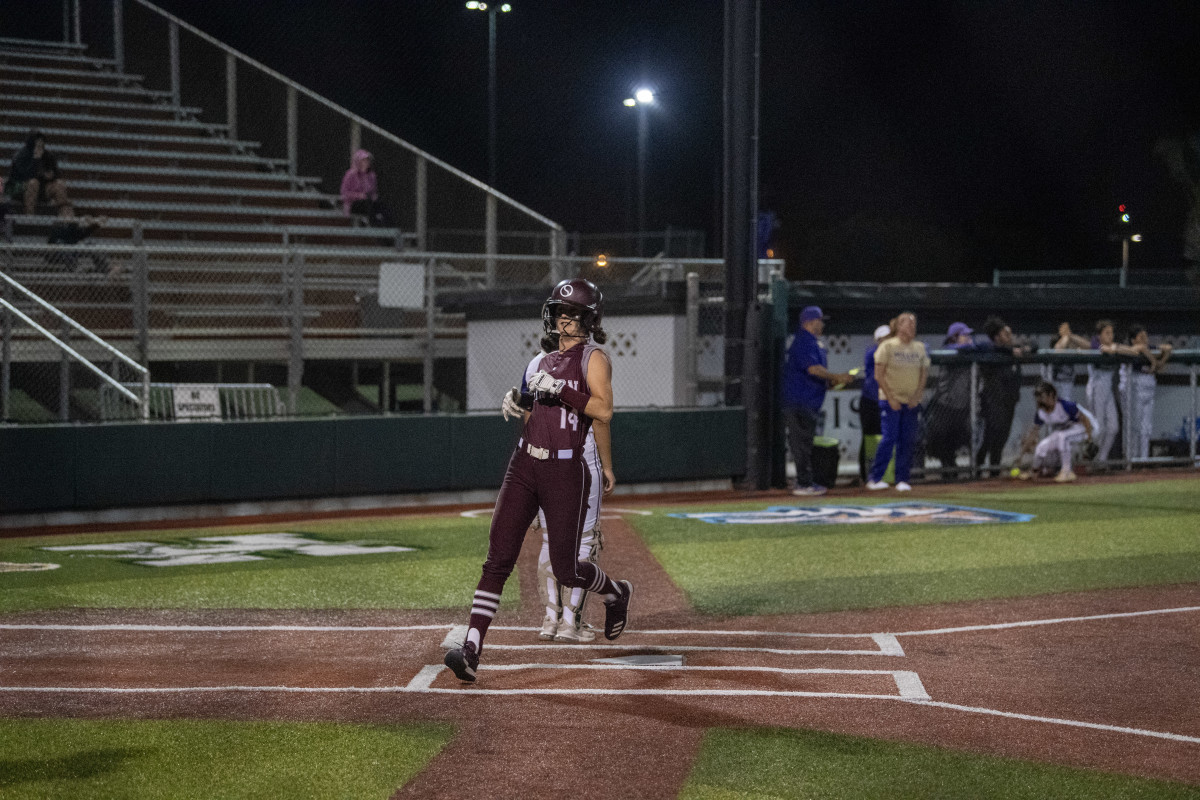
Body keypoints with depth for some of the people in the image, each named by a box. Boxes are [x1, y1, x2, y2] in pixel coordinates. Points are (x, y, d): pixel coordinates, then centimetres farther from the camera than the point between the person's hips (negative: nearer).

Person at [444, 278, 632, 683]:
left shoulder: (594, 358, -2)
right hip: (525, 466, 5)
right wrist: (520, 400, 13)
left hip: (566, 471, -5)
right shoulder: (545, 361, 18)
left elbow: (604, 410, -17)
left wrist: (560, 389, -21)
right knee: (498, 559, -6)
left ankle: (616, 592, 33)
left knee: (565, 569, 0)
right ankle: (471, 650, -11)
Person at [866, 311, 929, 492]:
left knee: (907, 441, 2)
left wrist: (917, 396, -1)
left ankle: (902, 480, 8)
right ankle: (874, 478, -4)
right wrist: (890, 398, -11)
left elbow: (924, 374, 13)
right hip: (891, 401, -4)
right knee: (889, 438, -11)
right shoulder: (887, 346, -2)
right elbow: (879, 375, -5)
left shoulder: (919, 348, 11)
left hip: (911, 402, 4)